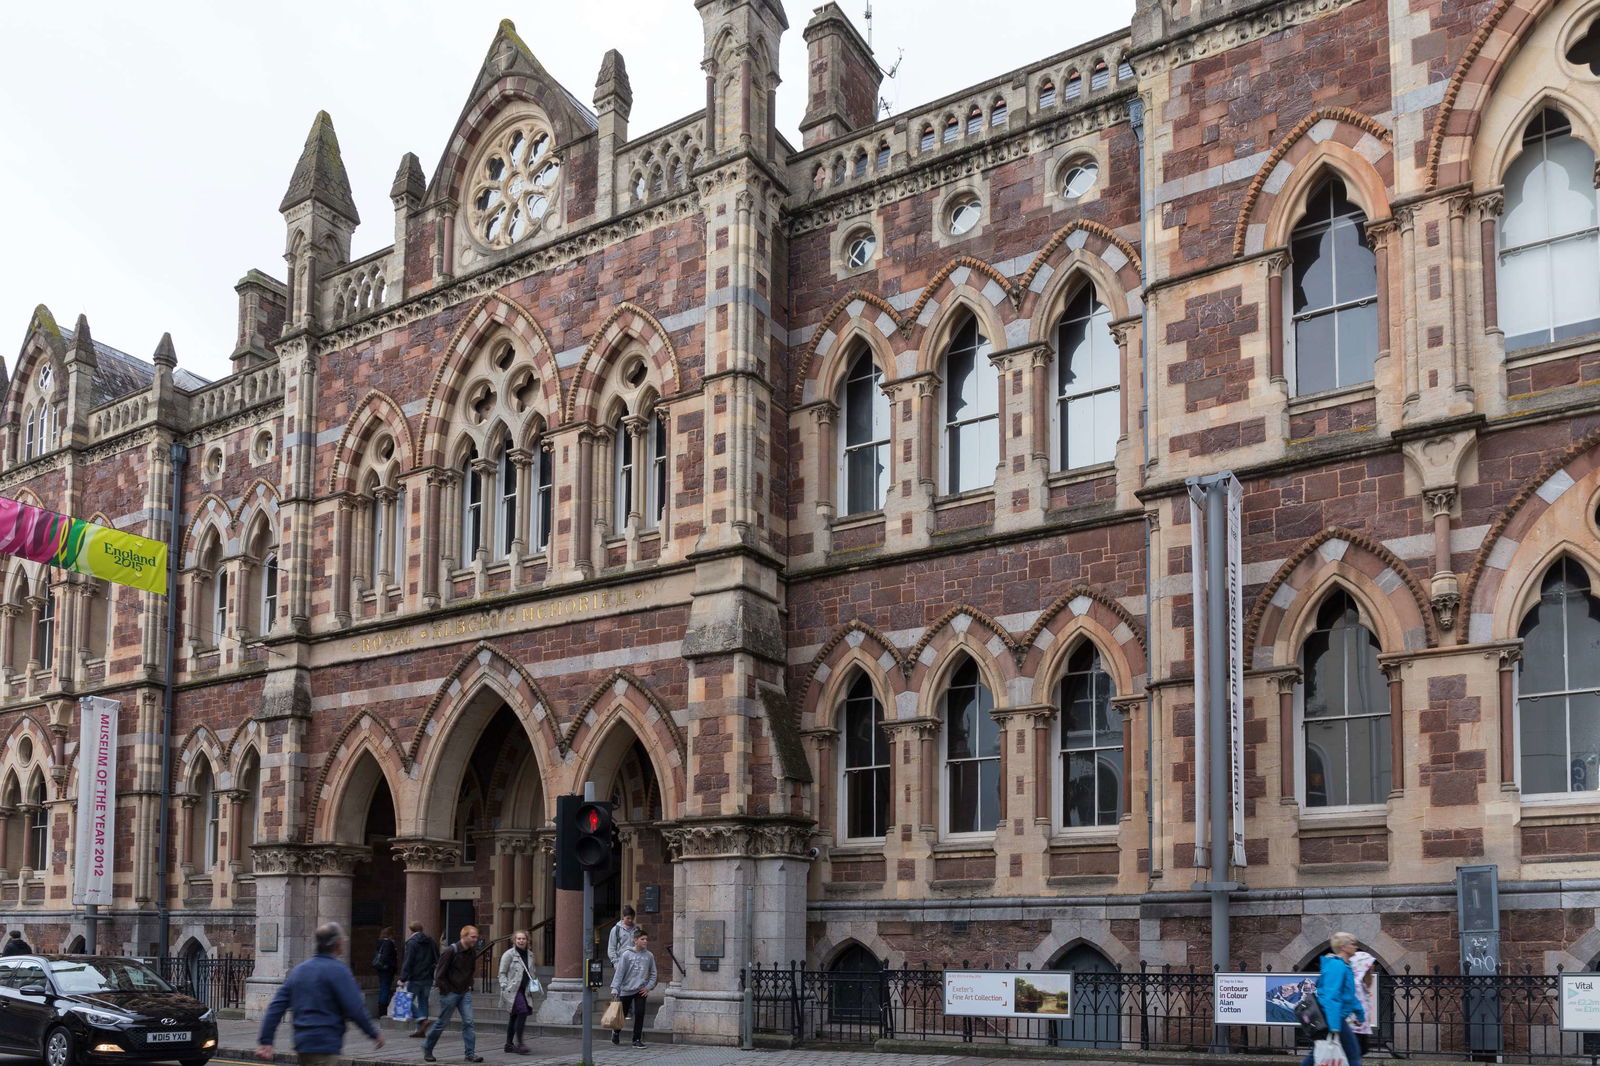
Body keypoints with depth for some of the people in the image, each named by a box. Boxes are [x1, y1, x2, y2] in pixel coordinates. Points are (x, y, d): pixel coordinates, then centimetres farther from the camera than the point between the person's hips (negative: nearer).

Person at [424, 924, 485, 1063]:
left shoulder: (472, 952, 4)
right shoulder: (451, 951, -16)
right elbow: (440, 974, -13)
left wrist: (469, 985, 10)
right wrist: (447, 990, -12)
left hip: (465, 993, 5)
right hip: (449, 993, -5)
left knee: (468, 1022, -5)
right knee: (442, 1023, 5)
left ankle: (471, 1053, -3)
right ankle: (427, 1048, 24)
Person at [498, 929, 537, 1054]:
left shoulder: (530, 955, 16)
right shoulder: (509, 954, -3)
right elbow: (502, 973, -3)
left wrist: (532, 987, 14)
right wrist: (505, 987, -13)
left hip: (523, 991, 7)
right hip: (512, 990, -7)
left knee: (514, 1016, 10)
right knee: (523, 1011, -21)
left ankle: (509, 1044, 18)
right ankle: (518, 1043, -18)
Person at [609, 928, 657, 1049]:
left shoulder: (649, 956, 2)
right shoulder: (627, 954, -6)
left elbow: (653, 974, 11)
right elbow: (619, 972, -8)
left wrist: (648, 987, -1)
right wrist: (615, 988, -13)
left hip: (641, 990, 1)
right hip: (626, 990, -1)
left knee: (639, 1014, -10)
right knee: (622, 1014, 11)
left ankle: (637, 1040, 1)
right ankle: (616, 1032, 40)